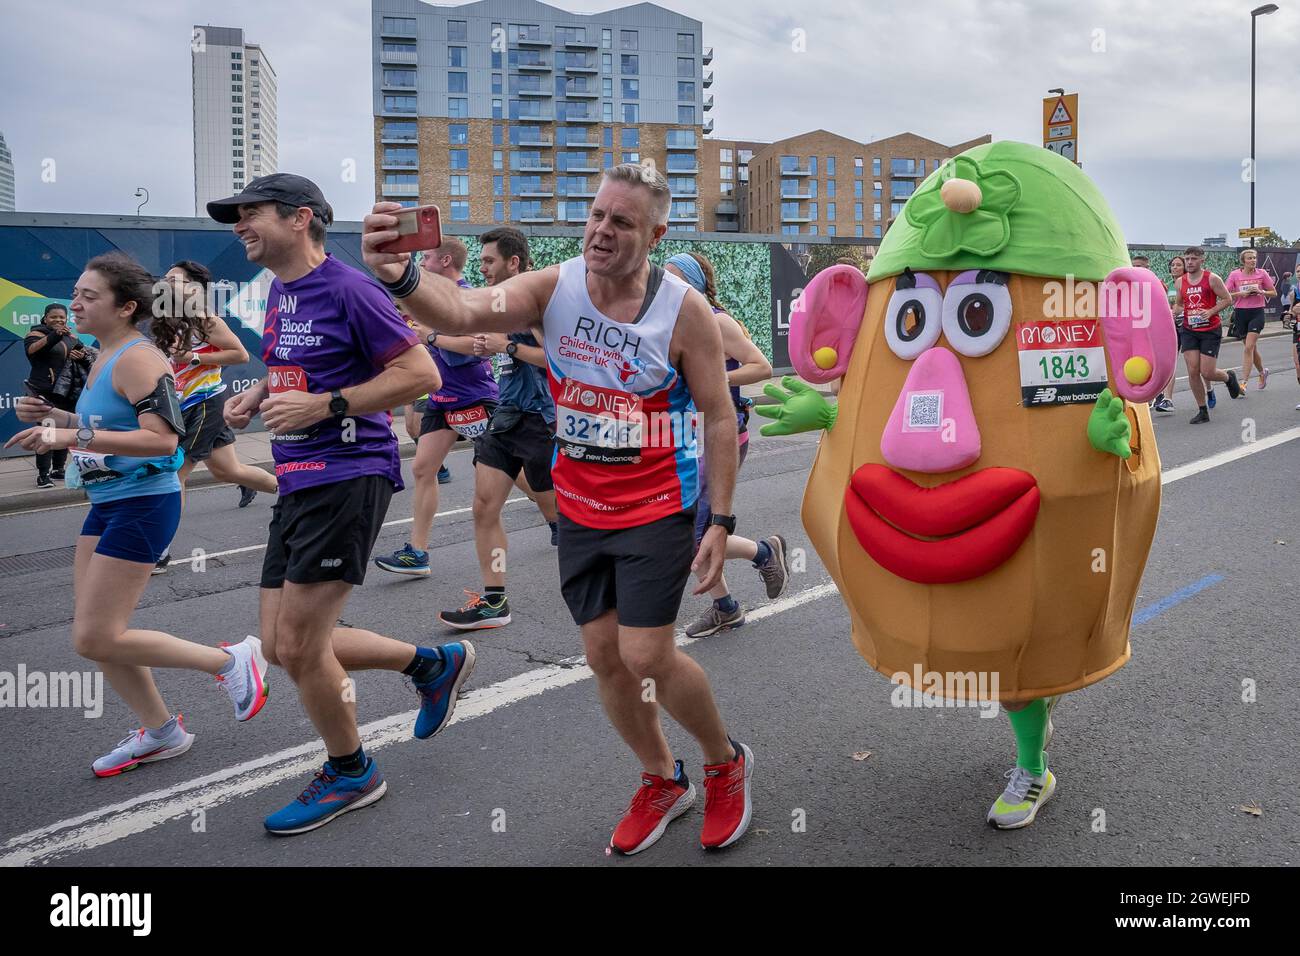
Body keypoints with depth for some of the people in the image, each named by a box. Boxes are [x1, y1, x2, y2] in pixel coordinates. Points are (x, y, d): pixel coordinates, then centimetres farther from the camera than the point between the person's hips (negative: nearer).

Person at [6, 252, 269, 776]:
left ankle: (232, 660, 4)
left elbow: (162, 438, -27)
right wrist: (56, 417, 11)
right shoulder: (104, 358, 13)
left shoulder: (138, 359, -17)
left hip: (142, 505, -10)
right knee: (92, 634, 12)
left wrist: (73, 435, -30)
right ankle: (160, 732, 26)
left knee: (95, 640, -7)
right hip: (107, 505, 10)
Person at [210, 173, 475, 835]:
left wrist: (324, 406, -20)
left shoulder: (347, 288, -12)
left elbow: (421, 374, -15)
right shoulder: (278, 292, 14)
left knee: (297, 644, -4)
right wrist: (255, 396, 10)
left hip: (347, 476, -9)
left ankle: (350, 773, 21)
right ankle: (433, 663, 28)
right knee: (282, 645, 11)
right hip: (297, 482, 9)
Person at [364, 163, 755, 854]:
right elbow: (464, 312, -24)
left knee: (647, 658, -7)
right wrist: (400, 278, -46)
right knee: (604, 655, 10)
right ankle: (662, 782, 34)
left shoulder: (684, 312, -14)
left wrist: (721, 522, -12)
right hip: (579, 507, 4)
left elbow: (720, 419, -8)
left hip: (657, 510, -4)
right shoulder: (552, 289, -8)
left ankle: (726, 762, 24)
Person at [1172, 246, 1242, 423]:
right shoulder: (1180, 282, 6)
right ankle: (1202, 411, 7)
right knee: (1193, 372, -5)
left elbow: (1227, 299, -5)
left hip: (1211, 330, -4)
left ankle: (1229, 377, 31)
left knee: (1207, 373, -6)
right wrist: (1173, 312, -3)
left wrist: (1210, 312, -19)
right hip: (1189, 331, 4)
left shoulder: (1212, 279, -7)